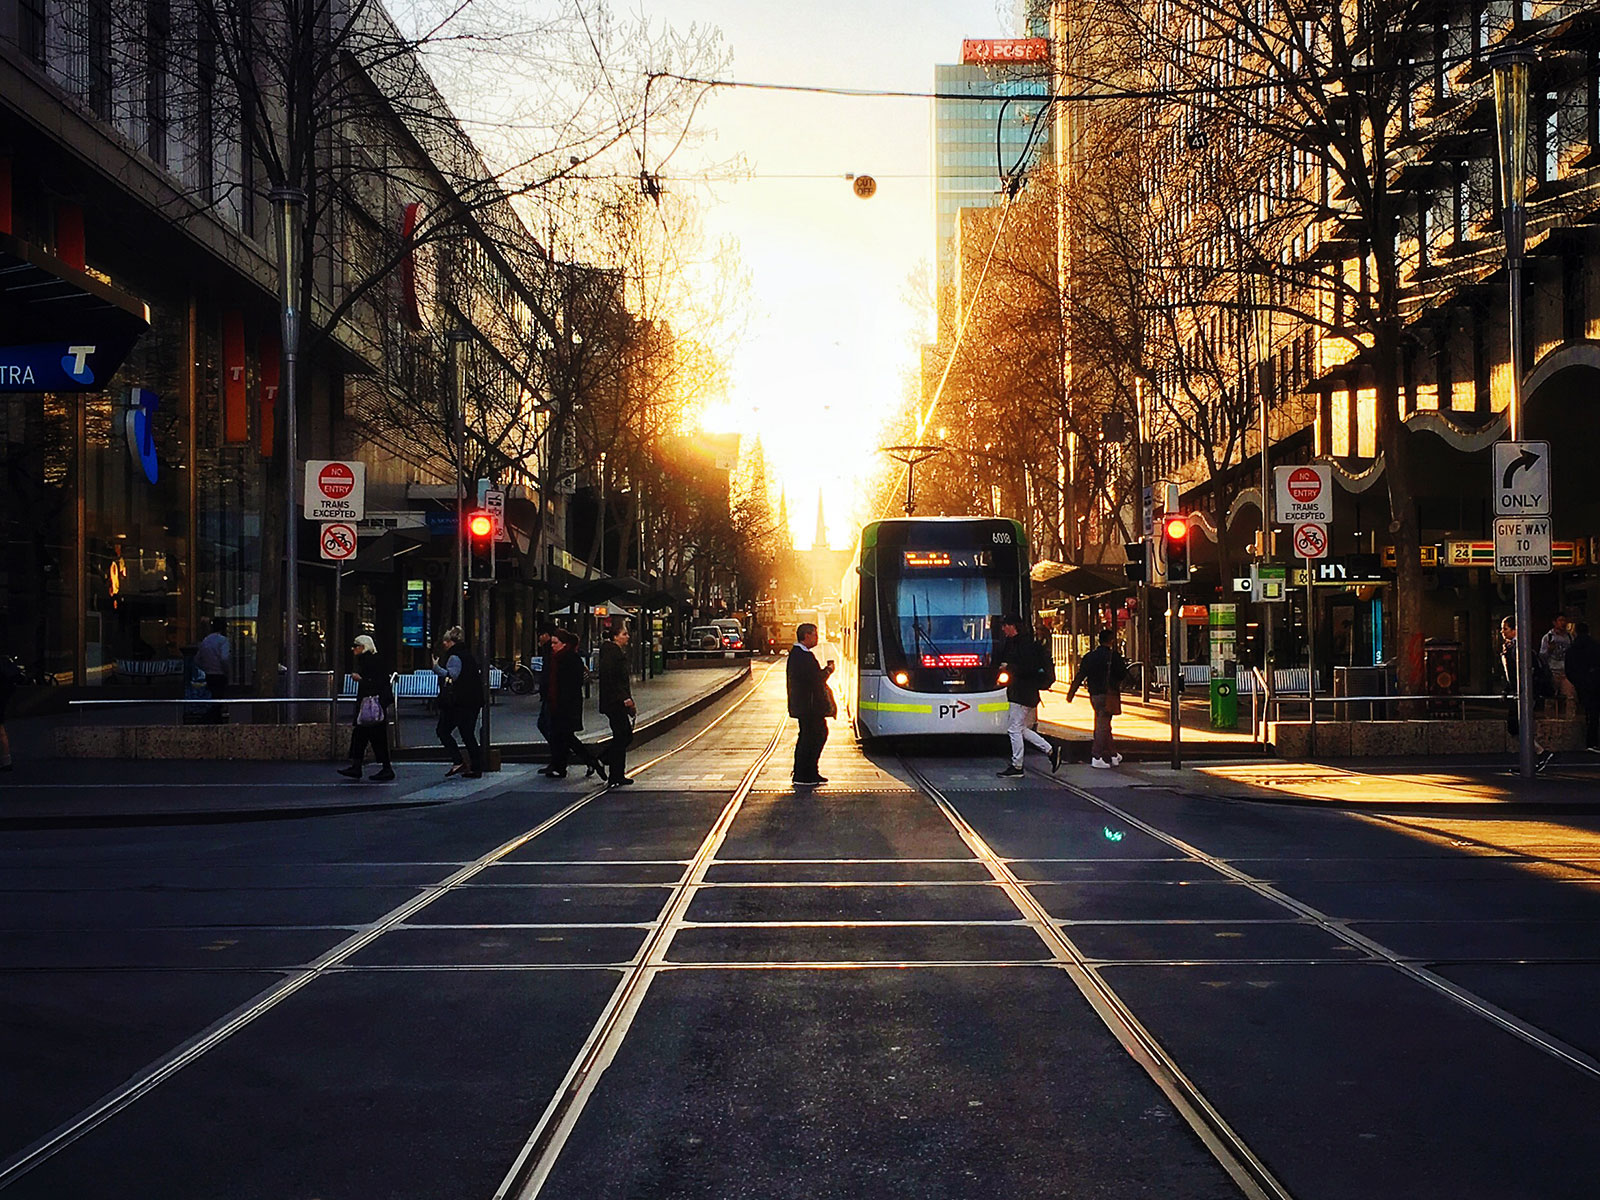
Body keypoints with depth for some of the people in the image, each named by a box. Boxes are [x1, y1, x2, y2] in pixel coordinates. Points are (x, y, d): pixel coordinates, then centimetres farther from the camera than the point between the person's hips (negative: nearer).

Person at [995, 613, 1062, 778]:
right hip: (1017, 692, 10)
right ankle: (1051, 751, 15)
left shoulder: (1024, 644, -15)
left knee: (1014, 729, -5)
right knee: (1022, 729, 12)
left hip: (1022, 694, -10)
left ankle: (1016, 767, 1)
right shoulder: (1012, 643, 15)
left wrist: (1009, 667, -18)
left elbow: (1030, 668, -23)